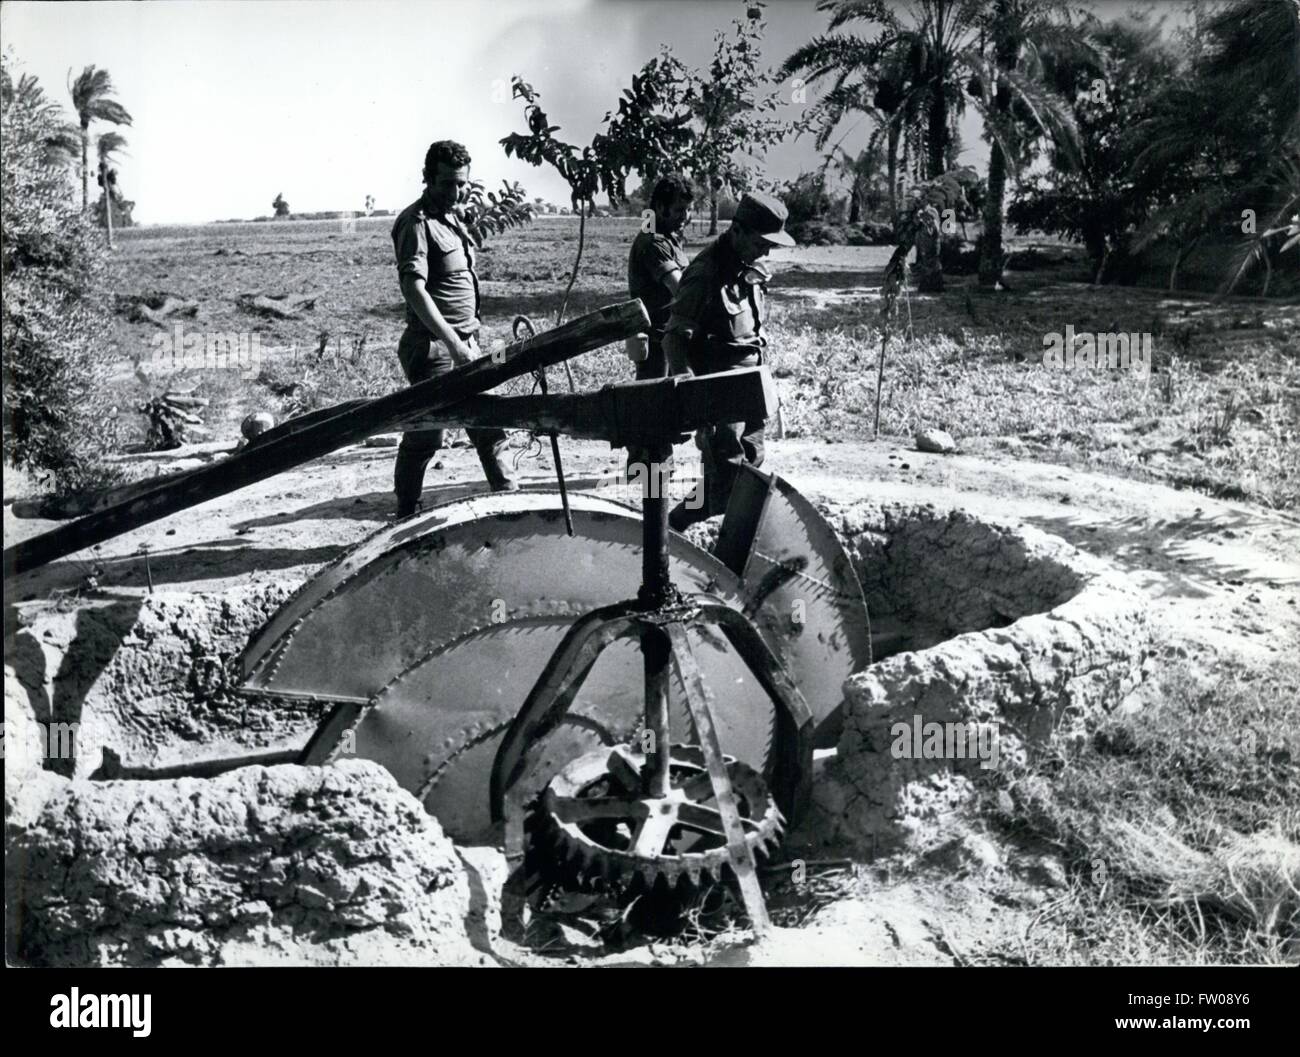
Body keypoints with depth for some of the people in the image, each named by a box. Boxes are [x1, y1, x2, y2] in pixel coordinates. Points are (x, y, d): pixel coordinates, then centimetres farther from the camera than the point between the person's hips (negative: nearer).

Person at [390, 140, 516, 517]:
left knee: (489, 424, 12)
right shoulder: (416, 222, -14)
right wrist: (452, 342, -32)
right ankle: (407, 518, 7)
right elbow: (413, 288, -25)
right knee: (424, 436, -3)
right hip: (433, 347, -9)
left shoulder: (452, 218, 15)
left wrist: (468, 339, 16)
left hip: (466, 343, 9)